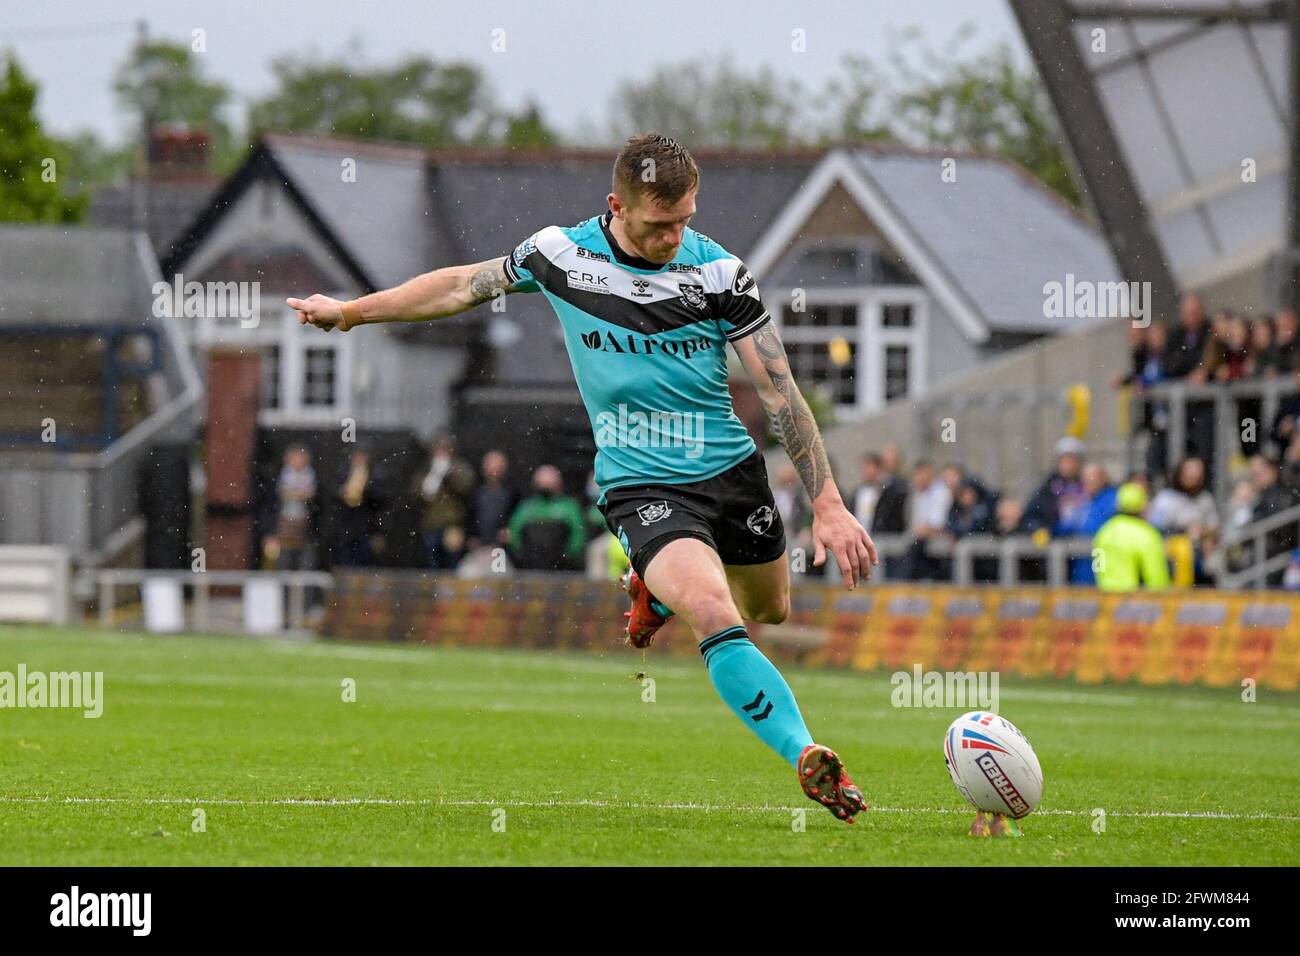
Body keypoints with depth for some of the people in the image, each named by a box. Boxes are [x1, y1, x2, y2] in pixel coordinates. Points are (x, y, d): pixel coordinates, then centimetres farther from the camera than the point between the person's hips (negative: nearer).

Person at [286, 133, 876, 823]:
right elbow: (467, 284, 12)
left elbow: (780, 394, -7)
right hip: (640, 484, -3)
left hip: (732, 468, 3)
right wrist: (352, 311, 21)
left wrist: (828, 504, -12)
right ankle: (807, 757, -24)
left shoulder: (719, 272, -9)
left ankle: (655, 589, 49)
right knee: (713, 614, -27)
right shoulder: (560, 253, -7)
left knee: (769, 611, 20)